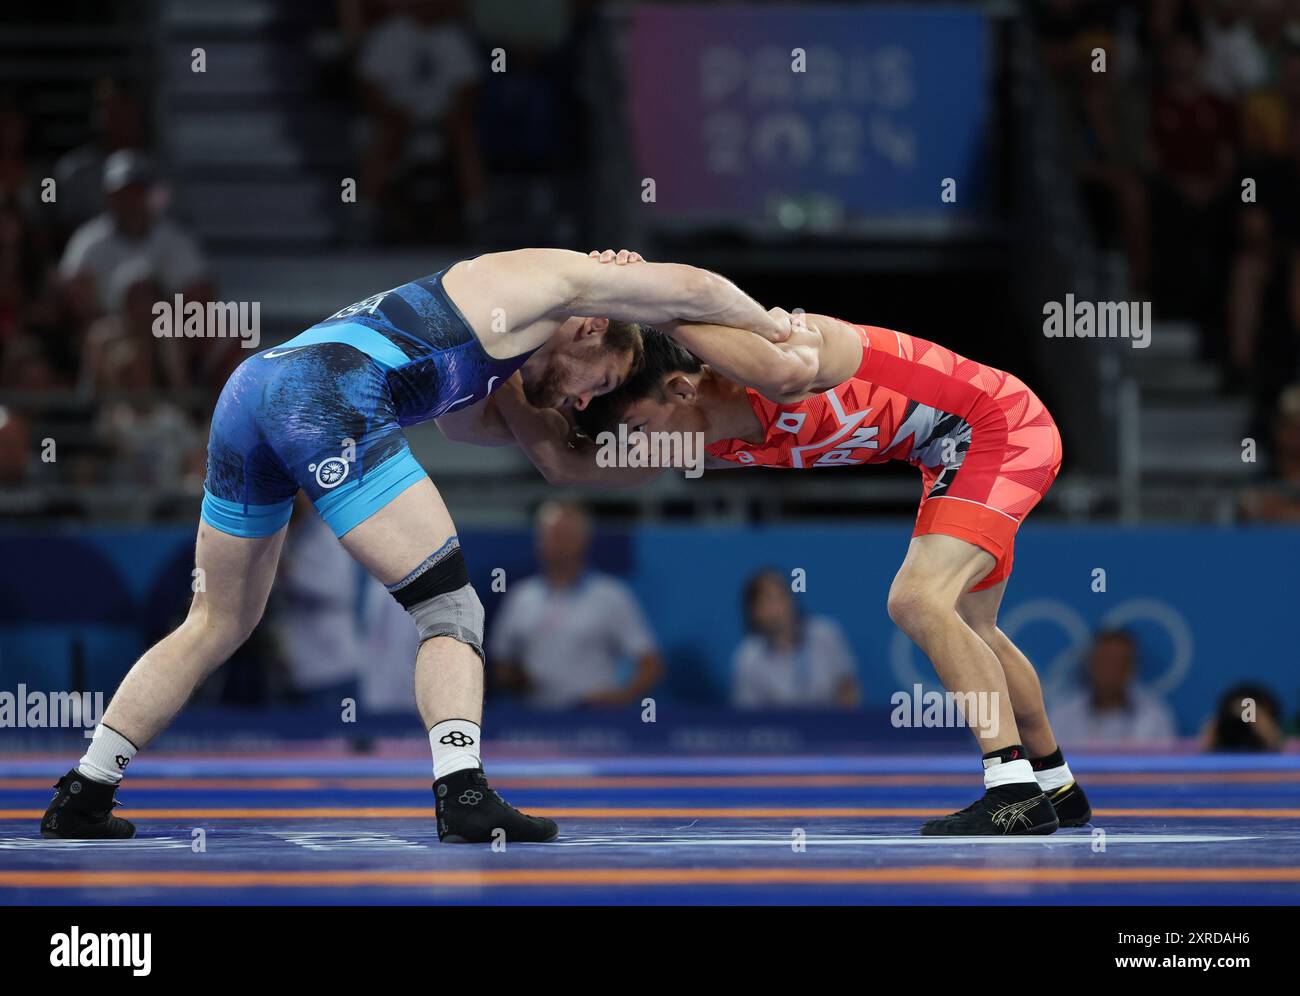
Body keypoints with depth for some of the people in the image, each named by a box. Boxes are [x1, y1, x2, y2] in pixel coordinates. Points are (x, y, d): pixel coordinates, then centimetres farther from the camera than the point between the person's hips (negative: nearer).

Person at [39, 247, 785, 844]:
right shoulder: (555, 276, 13)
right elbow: (693, 290, 14)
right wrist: (776, 330, 31)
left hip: (252, 383, 9)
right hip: (331, 395, -9)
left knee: (219, 626, 19)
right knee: (450, 606, -2)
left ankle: (82, 799, 18)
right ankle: (463, 794, -17)